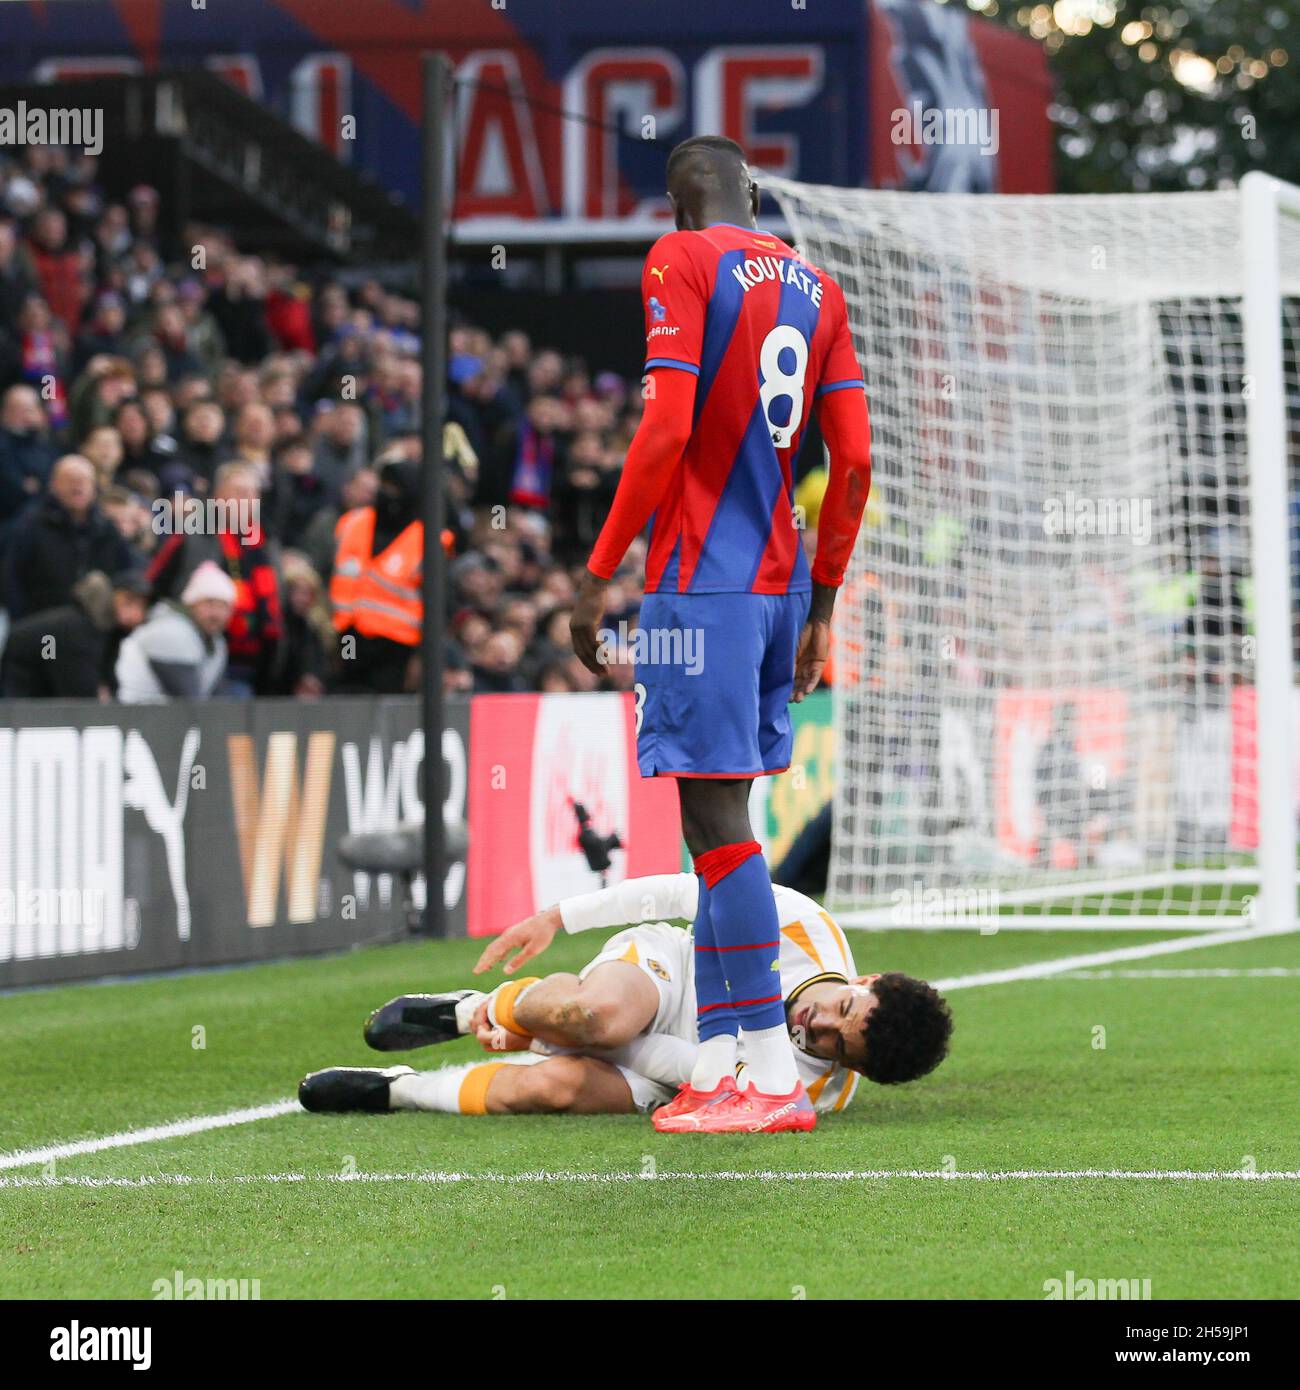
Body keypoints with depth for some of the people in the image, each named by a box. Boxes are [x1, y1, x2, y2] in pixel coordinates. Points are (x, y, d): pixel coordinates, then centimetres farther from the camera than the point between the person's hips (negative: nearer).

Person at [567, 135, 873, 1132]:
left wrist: (597, 578, -10)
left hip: (702, 580, -7)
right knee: (717, 822, 12)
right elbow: (854, 462, 11)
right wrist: (821, 603, 19)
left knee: (718, 817, -8)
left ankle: (774, 1076, -11)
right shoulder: (816, 288, 15)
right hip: (781, 580, 7)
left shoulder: (681, 262, -5)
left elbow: (667, 429, -14)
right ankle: (715, 1067, 11)